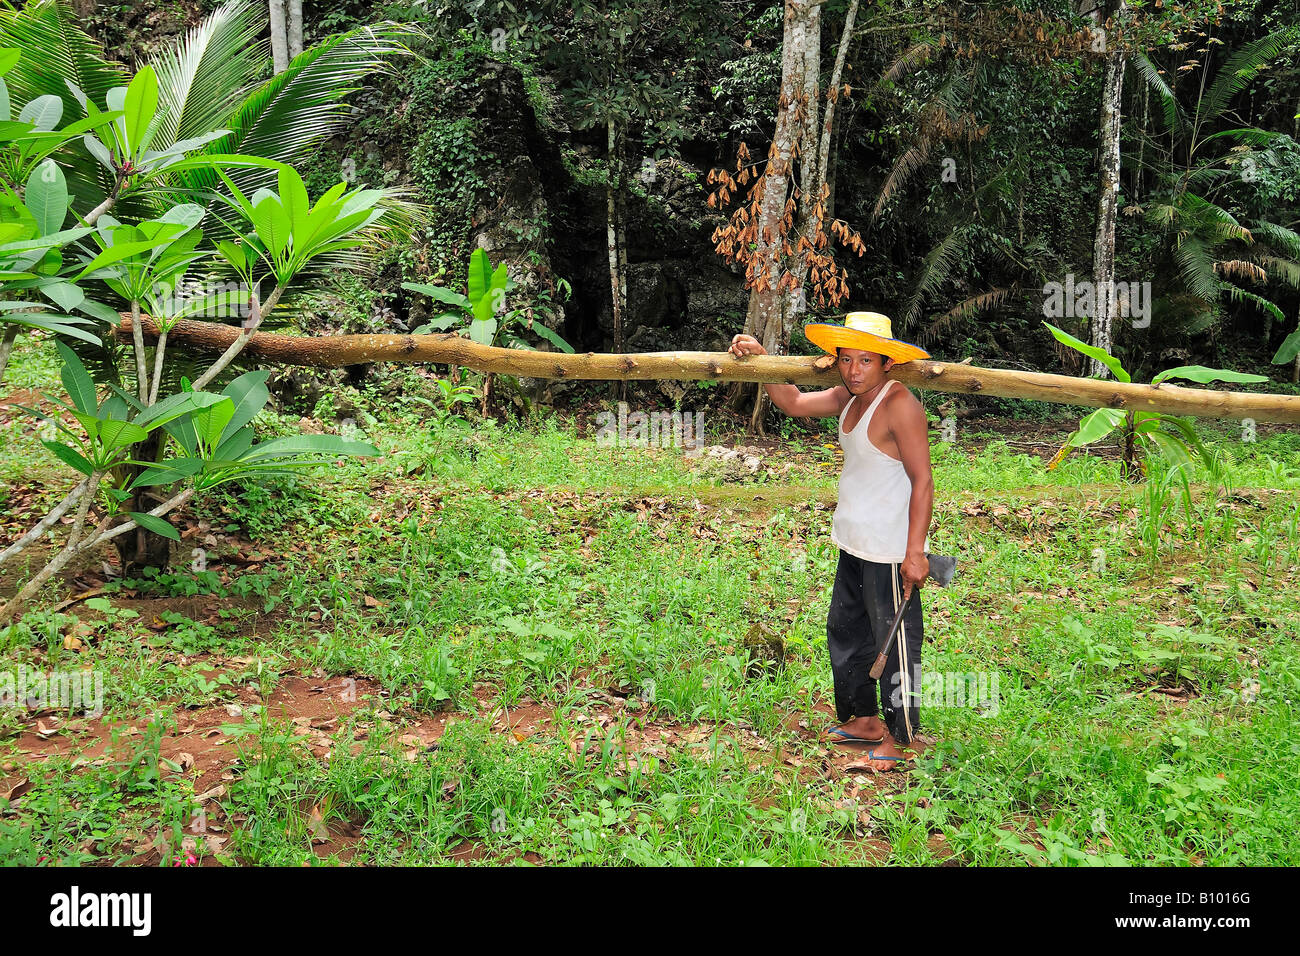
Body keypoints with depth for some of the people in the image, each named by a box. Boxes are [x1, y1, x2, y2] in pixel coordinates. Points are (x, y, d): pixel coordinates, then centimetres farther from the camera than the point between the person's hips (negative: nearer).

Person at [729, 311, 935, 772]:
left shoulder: (899, 405, -20)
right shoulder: (848, 397, 6)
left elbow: (923, 482, -21)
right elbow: (793, 402, 19)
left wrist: (916, 552, -23)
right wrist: (760, 358, 7)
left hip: (890, 552, -10)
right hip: (853, 544, 10)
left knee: (895, 642, 2)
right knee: (845, 631, 20)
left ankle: (902, 738, 16)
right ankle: (864, 720, 36)